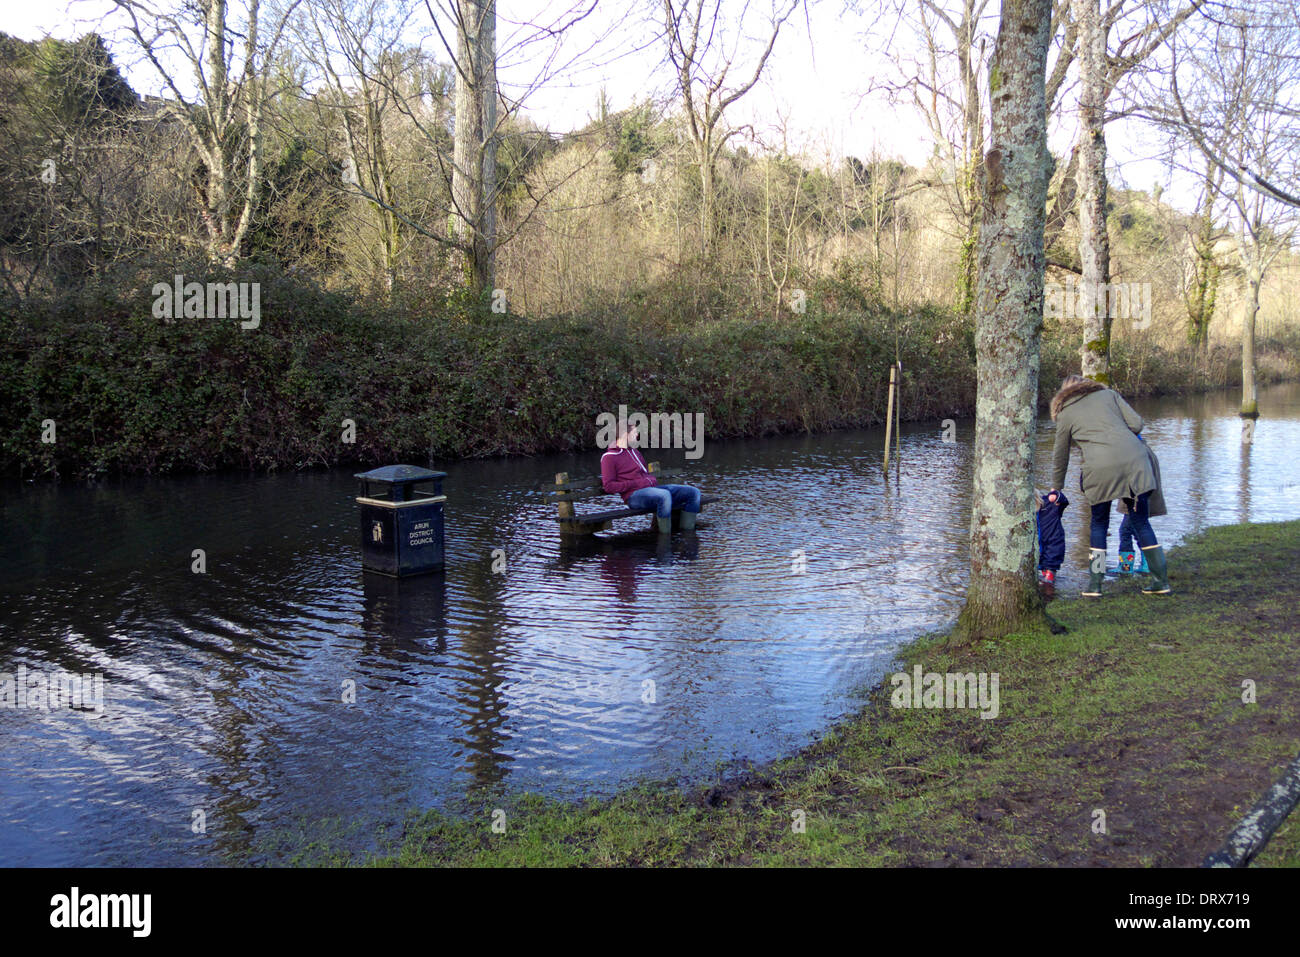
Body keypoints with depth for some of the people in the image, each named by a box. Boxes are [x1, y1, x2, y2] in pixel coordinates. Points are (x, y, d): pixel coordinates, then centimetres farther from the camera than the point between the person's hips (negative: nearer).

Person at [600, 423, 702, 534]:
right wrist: (637, 483, -13)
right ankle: (665, 537, -30)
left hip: (652, 488, 8)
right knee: (664, 495, -40)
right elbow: (609, 486, -8)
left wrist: (652, 480, 9)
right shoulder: (609, 457, 2)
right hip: (634, 495, -8)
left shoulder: (635, 452, 28)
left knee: (694, 492, -6)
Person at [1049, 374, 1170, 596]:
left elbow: (1060, 456, 26)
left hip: (1100, 467, -2)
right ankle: (1161, 580, 13)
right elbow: (1136, 423, 10)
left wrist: (1056, 488, 37)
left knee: (1099, 524, 14)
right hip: (1134, 459, 2)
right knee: (1142, 523, 10)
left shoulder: (1065, 413, 19)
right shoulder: (1109, 394, 21)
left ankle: (1095, 583, 10)